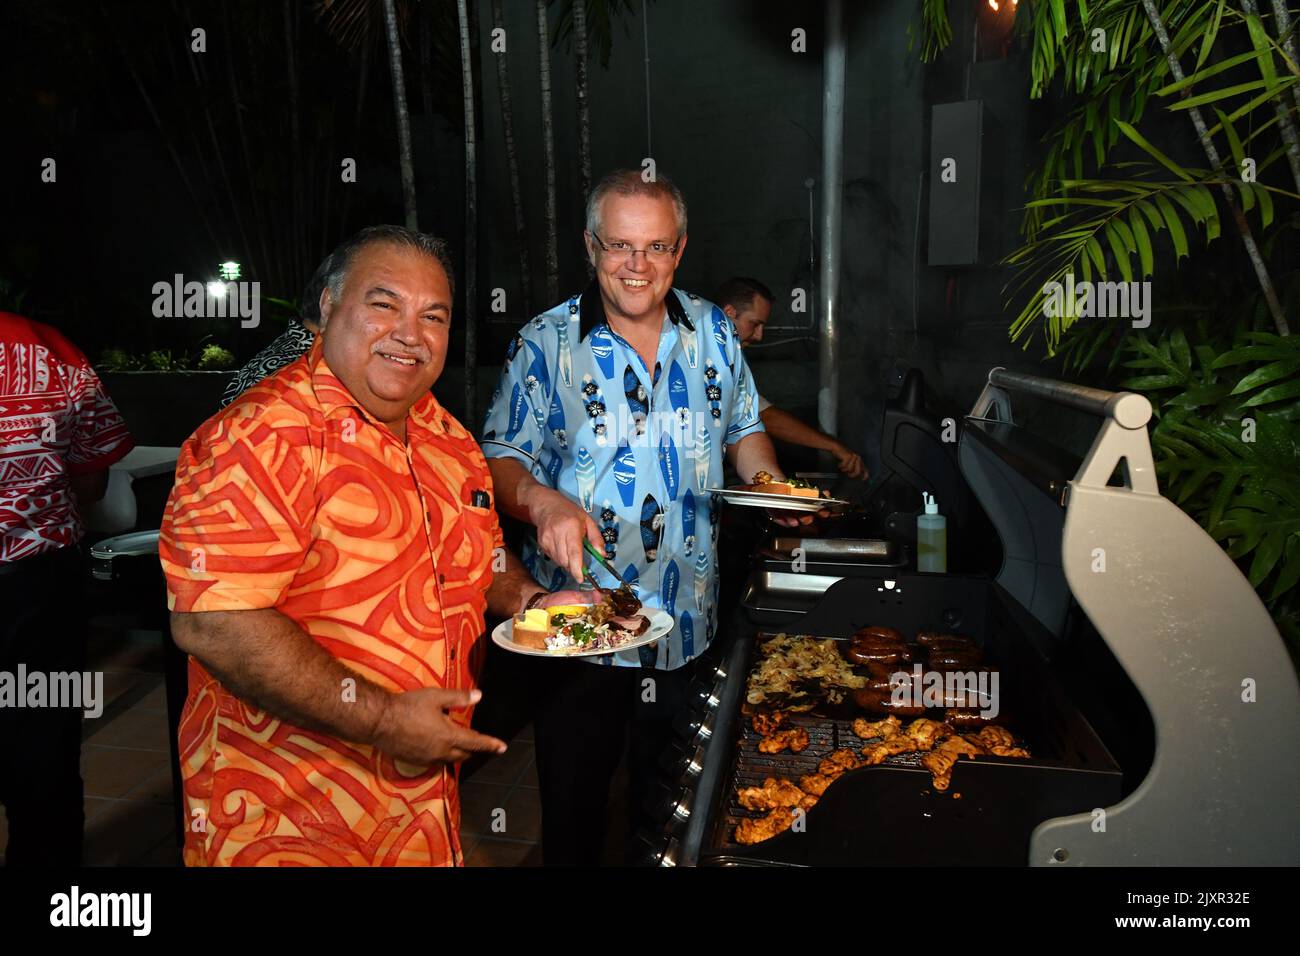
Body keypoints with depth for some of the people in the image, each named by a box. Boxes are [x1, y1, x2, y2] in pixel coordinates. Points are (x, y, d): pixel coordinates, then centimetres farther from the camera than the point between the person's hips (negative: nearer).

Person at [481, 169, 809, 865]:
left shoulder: (714, 333, 3)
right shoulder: (545, 345, -8)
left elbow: (743, 430, 15)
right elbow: (501, 459, -7)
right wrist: (543, 502, -27)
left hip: (688, 621, 3)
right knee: (573, 803, 13)